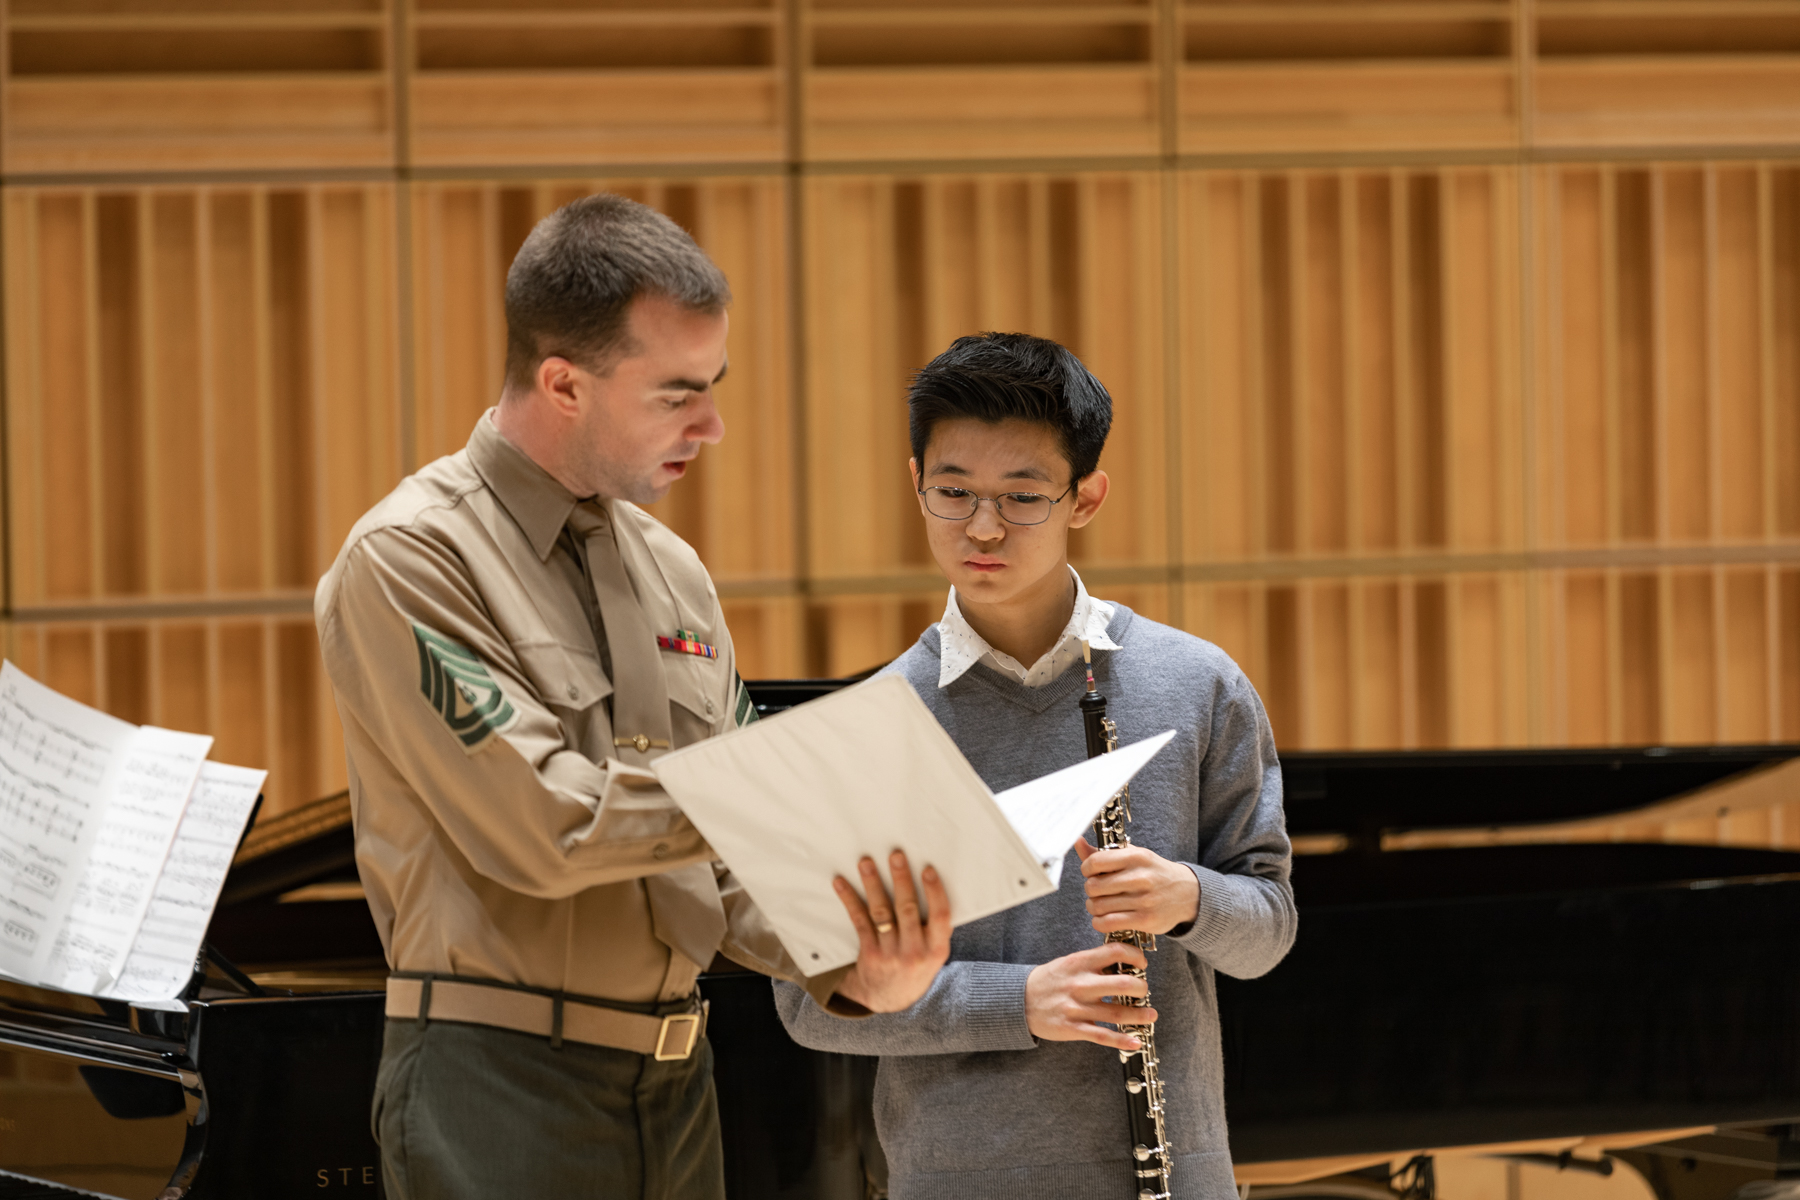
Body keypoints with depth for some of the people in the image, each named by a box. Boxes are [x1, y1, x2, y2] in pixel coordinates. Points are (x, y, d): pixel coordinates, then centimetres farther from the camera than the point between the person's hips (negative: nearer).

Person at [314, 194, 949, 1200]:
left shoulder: (671, 572, 14)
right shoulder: (409, 561, -9)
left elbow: (734, 864, 12)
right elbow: (535, 826, -19)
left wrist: (849, 969, -8)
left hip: (674, 1078, 7)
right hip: (502, 1080, -7)